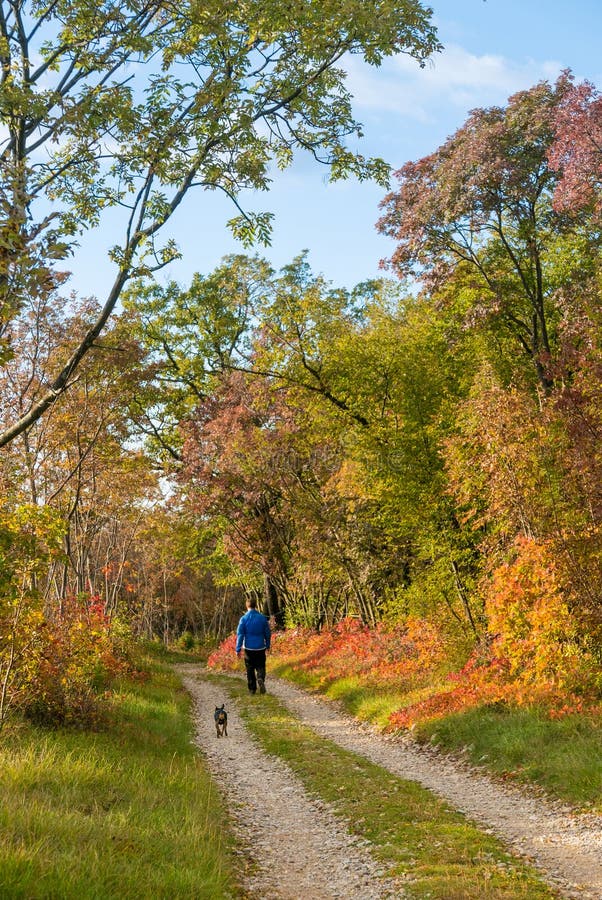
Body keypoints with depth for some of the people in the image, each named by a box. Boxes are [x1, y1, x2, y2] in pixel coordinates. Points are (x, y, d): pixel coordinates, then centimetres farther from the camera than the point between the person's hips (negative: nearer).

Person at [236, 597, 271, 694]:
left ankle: (252, 689, 12)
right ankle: (261, 679, -20)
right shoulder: (262, 618, -2)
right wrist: (267, 645, 18)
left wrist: (238, 649, -4)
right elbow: (268, 633, 4)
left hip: (248, 648, -1)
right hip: (260, 648, 1)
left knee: (250, 669, 10)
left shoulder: (244, 619, -8)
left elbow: (240, 635, -8)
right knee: (260, 667, 9)